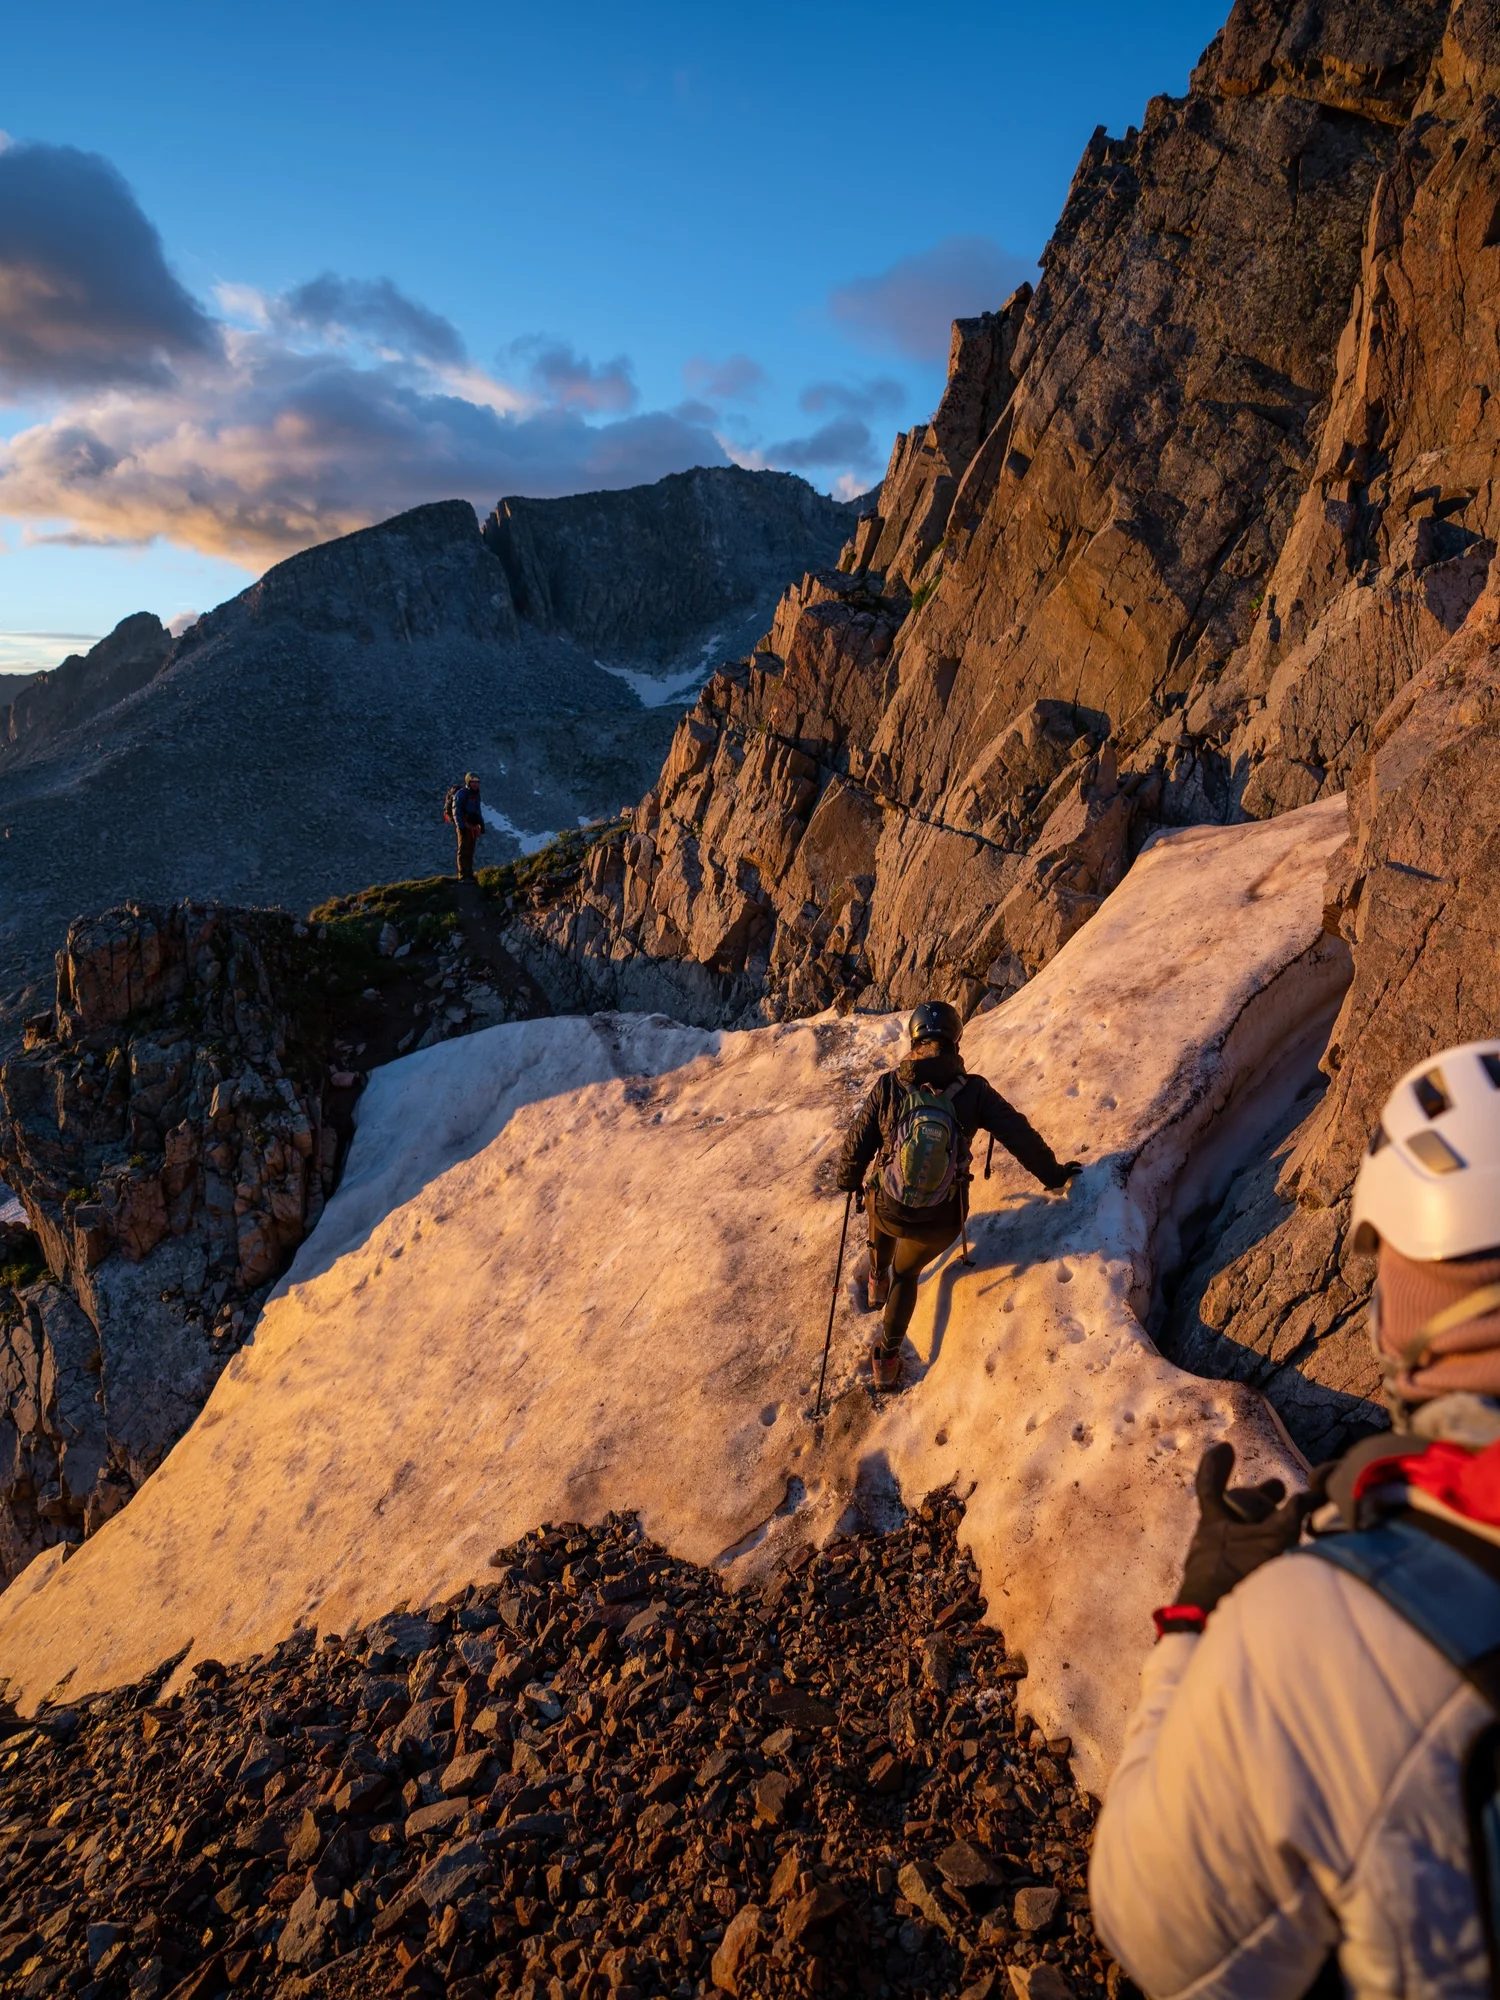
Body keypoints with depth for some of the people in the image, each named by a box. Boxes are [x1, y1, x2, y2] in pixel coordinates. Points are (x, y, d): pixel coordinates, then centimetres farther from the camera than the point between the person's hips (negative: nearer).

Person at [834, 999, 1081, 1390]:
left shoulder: (889, 1086, -14)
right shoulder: (973, 1091, -14)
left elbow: (856, 1145, -8)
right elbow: (1020, 1136, -7)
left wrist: (849, 1180, 14)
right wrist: (1054, 1174, 12)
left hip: (888, 1211, 1)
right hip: (940, 1224, 0)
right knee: (907, 1272, 30)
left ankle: (878, 1283, 64)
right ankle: (887, 1358, 31)